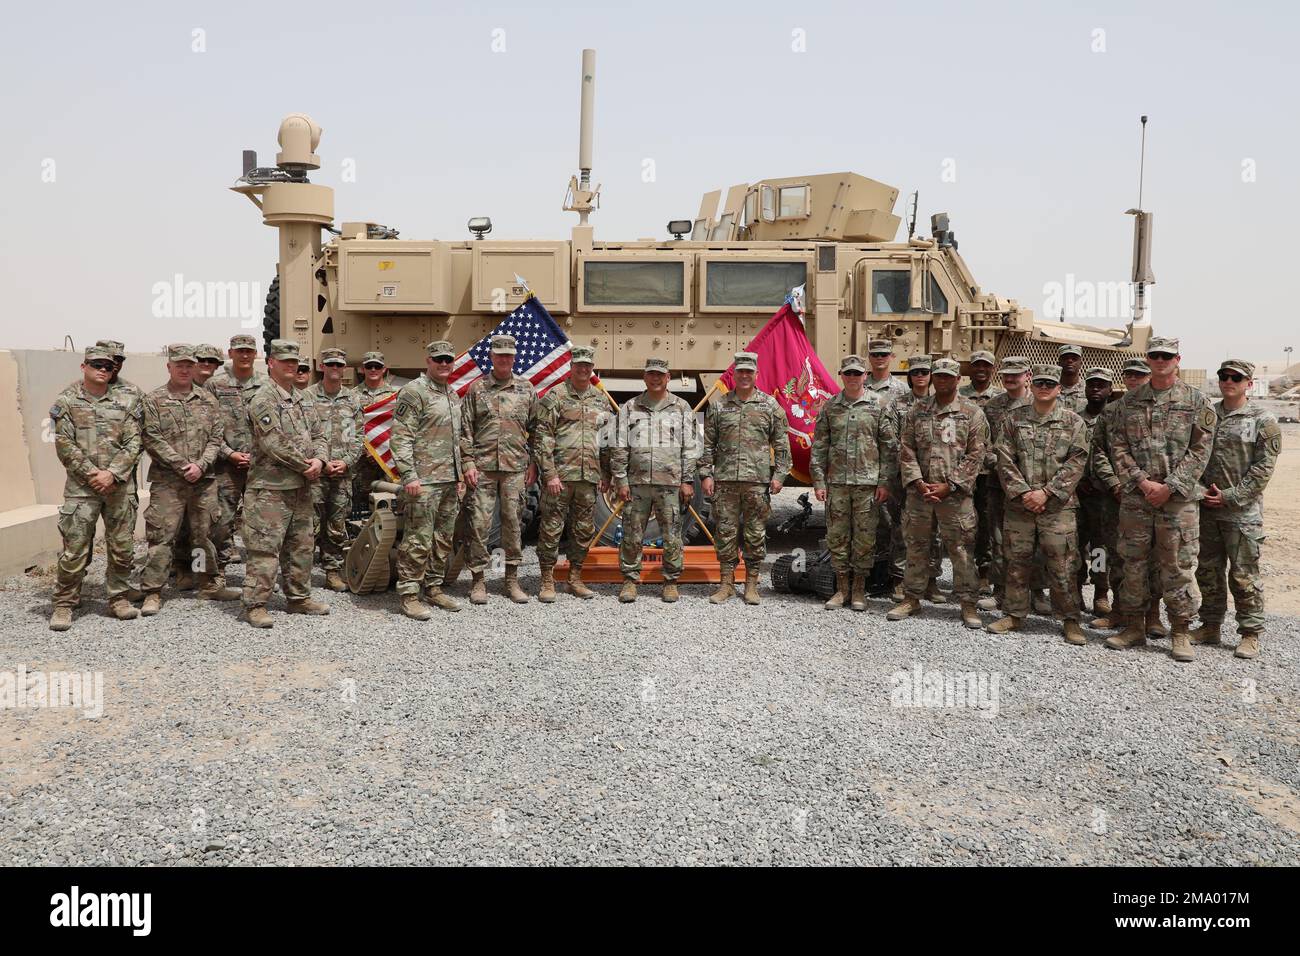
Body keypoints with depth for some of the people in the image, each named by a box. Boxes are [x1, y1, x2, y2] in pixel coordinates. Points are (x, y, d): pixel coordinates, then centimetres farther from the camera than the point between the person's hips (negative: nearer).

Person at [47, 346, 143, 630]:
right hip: (81, 487, -2)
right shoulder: (66, 403, 5)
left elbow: (133, 444, 0)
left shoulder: (126, 402, 8)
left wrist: (112, 474, -12)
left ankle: (118, 598, 20)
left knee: (122, 547, 6)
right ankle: (64, 604, 10)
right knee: (74, 550, -2)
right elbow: (65, 446, -2)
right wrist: (92, 474, -11)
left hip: (120, 487, 2)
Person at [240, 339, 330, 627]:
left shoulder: (301, 399, 15)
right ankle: (255, 604, 2)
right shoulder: (263, 399, -11)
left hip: (301, 488, 8)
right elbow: (275, 444, -19)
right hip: (270, 488, -8)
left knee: (301, 547, 15)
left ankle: (299, 598, 26)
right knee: (265, 549, -6)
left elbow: (318, 435, 16)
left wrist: (319, 459, -6)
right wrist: (307, 466, -13)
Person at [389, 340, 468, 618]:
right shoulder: (413, 392, -8)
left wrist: (461, 473, 20)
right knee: (418, 539, -6)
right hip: (425, 480, -8)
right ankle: (409, 595, 1)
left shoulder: (453, 395, 18)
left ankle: (434, 587, 23)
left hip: (450, 481, 8)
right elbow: (400, 437, -14)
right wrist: (409, 476, -20)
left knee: (444, 538, 13)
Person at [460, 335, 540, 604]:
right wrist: (469, 463, -4)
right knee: (479, 522, -1)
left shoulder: (526, 388, 9)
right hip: (483, 467, -1)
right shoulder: (477, 388, 5)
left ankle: (512, 580, 16)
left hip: (515, 467, 1)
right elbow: (466, 429, 3)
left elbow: (535, 428, 11)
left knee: (514, 522, 6)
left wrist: (533, 463, 5)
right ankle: (478, 580, 8)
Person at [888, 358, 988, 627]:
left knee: (961, 549, 0)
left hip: (955, 493, -3)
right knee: (916, 546, 11)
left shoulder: (972, 413, 1)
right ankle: (911, 598, 22)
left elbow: (975, 455, -4)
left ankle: (968, 604, 10)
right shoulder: (918, 411, 9)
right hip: (919, 492, 3)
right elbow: (906, 450, 5)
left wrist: (949, 485, -11)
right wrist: (918, 482, -8)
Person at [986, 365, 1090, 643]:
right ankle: (1014, 614, 21)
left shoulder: (1073, 422, 4)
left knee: (1062, 566, 0)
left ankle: (1070, 619, 12)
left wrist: (1046, 492, -13)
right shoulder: (1013, 419, 7)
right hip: (1019, 505, 2)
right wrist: (1022, 492, -10)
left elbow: (1076, 463, -4)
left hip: (1058, 506, -2)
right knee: (1017, 563, 9)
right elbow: (1005, 460, 1)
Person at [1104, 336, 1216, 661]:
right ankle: (1134, 627, 19)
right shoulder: (1130, 402, 8)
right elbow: (1118, 446, 4)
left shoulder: (1196, 401, 1)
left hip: (1179, 498, -2)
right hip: (1136, 497, 3)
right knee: (1133, 564, 8)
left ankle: (1180, 632, 12)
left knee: (1178, 566, 1)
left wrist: (1170, 486, -12)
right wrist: (1141, 482, -9)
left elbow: (1200, 450, -4)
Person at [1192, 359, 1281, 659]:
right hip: (1206, 510, 5)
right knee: (1208, 572, 13)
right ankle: (1210, 626, 25)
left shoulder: (1264, 421, -4)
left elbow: (1263, 468, -9)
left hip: (1243, 513, -5)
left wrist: (1230, 497, -15)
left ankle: (1250, 634, 11)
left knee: (1243, 577, 0)